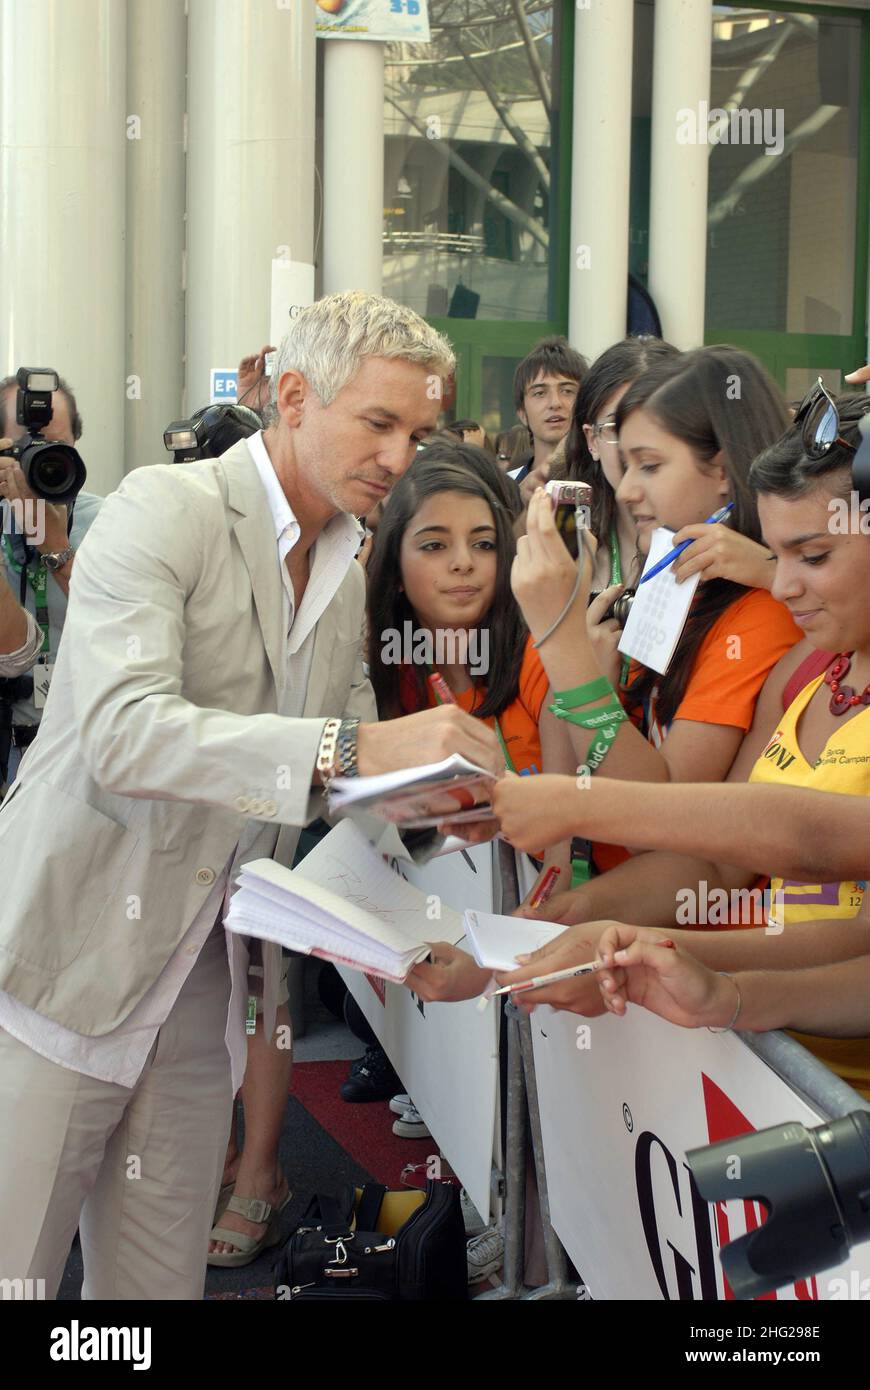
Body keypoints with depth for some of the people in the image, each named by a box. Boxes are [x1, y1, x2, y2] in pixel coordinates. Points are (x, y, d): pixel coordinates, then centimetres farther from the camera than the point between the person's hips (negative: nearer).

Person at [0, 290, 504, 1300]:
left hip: (203, 984, 7)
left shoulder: (348, 577, 11)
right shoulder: (164, 509, -12)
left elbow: (351, 779, 17)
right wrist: (348, 747, -36)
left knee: (161, 1277, 11)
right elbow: (119, 733, -27)